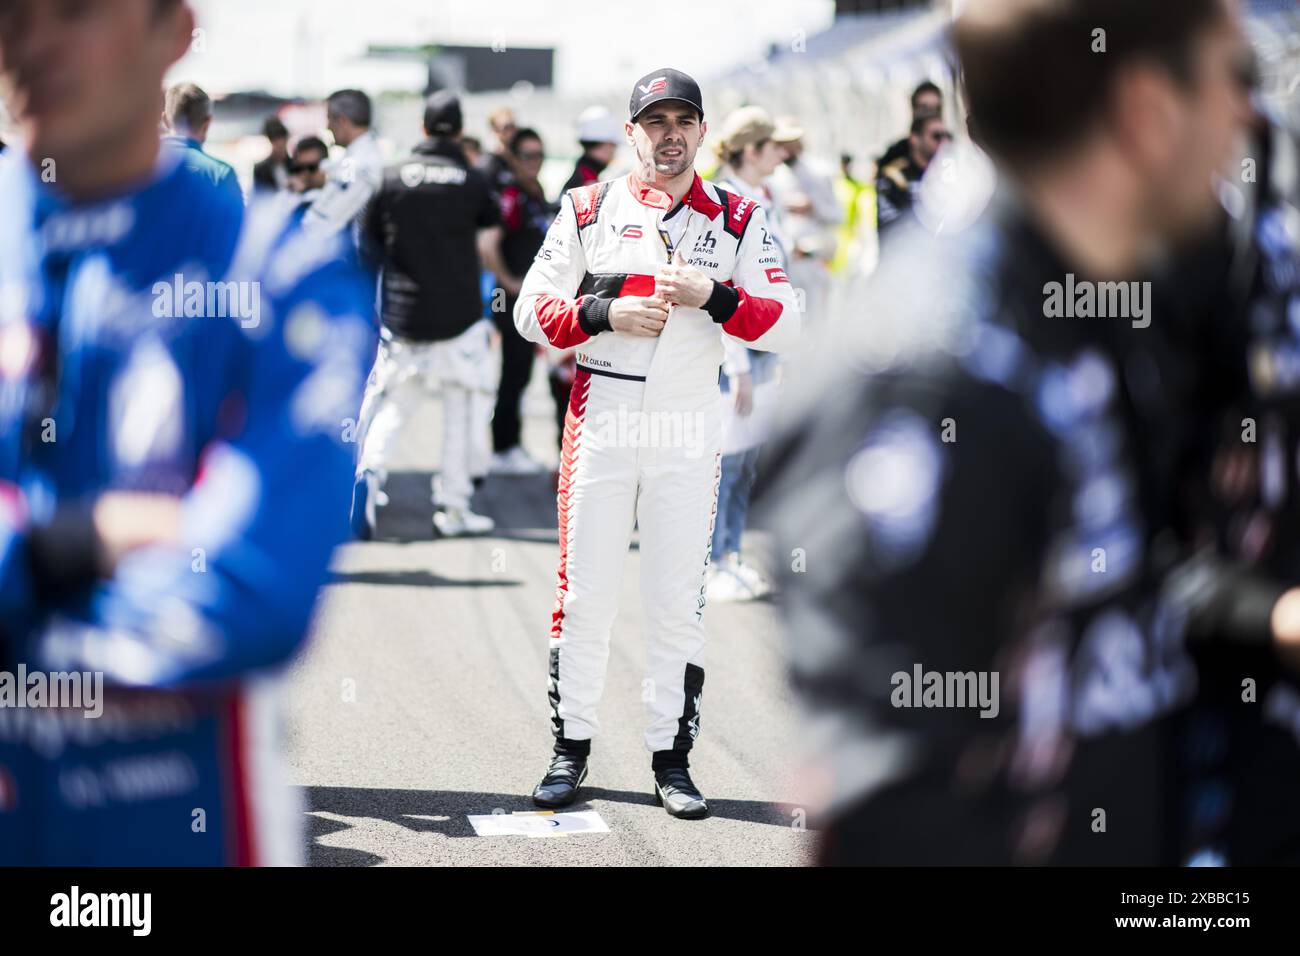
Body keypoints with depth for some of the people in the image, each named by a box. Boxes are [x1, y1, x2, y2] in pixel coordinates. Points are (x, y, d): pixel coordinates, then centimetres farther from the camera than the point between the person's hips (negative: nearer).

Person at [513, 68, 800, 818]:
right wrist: (606, 313, -12)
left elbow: (786, 326, 0)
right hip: (602, 424, 0)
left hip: (690, 434, 0)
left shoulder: (737, 220, 7)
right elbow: (533, 312, 4)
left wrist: (712, 296, -15)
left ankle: (672, 758, 11)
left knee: (678, 600, 2)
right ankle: (572, 748, 12)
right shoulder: (589, 210, 6)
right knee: (585, 593, 1)